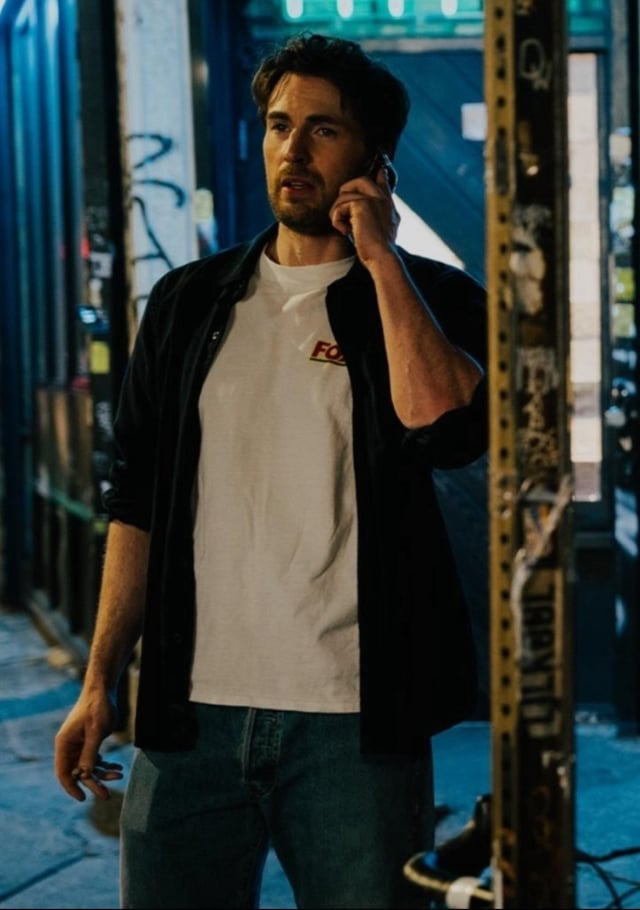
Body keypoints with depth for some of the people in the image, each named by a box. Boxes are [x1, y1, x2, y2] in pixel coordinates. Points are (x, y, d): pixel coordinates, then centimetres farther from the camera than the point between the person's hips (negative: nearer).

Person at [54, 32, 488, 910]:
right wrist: (99, 680, 8)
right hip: (190, 714, 3)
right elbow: (136, 502, 12)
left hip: (355, 722, -2)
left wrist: (381, 261, -10)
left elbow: (446, 428, -18)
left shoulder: (429, 299, 4)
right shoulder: (187, 303, 11)